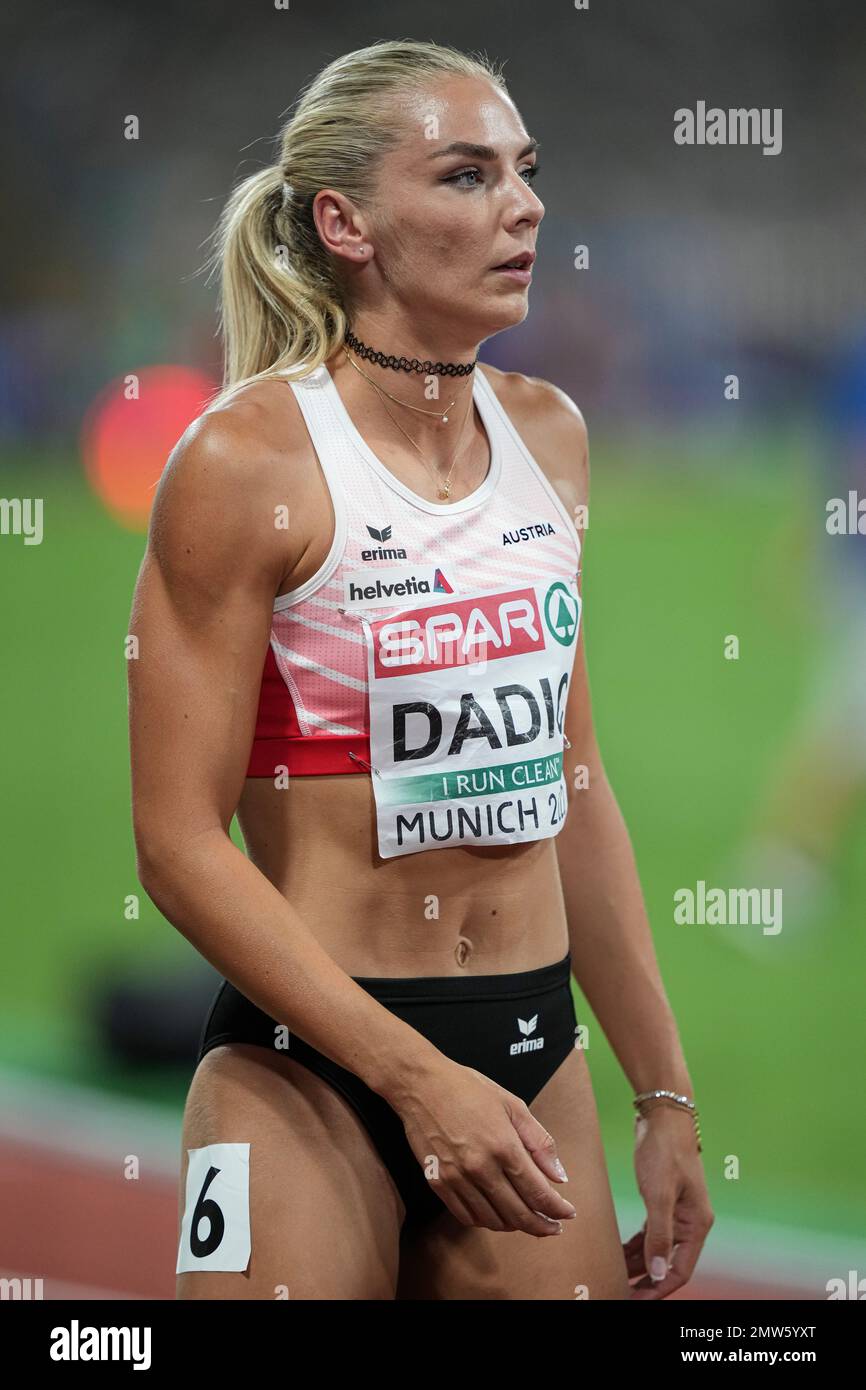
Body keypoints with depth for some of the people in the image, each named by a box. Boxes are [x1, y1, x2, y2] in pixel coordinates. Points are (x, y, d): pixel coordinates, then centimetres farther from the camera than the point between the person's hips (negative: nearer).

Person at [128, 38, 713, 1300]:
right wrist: (419, 1076, -20)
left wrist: (664, 1093, 13)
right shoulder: (249, 461, -12)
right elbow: (181, 842, -14)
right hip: (308, 1064, -6)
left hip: (535, 1051, 6)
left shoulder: (548, 436, 7)